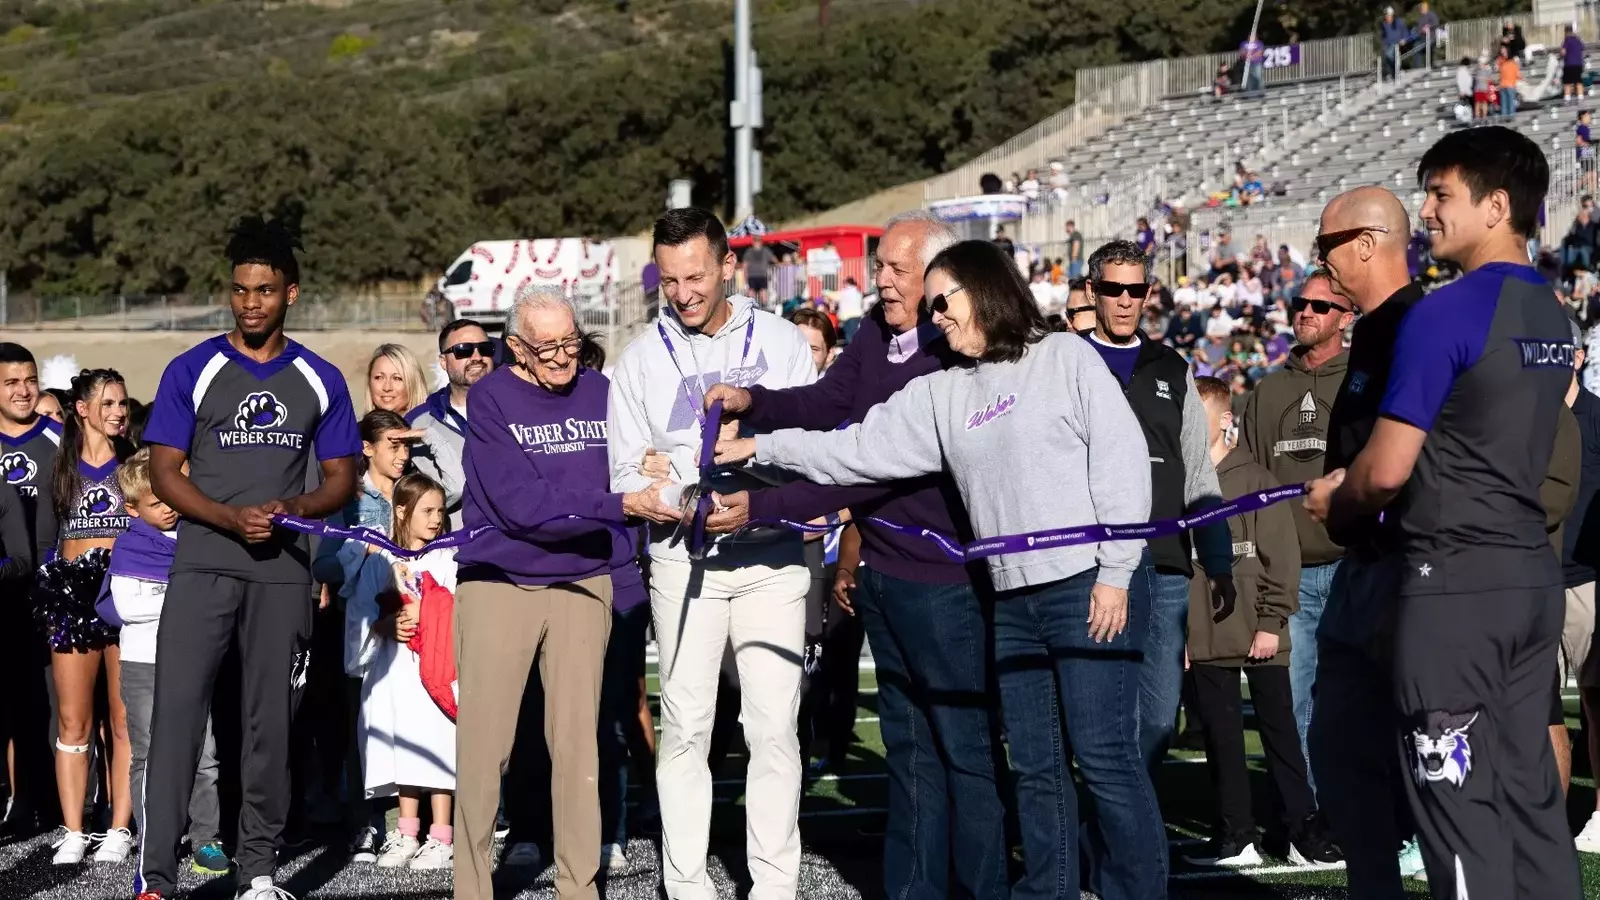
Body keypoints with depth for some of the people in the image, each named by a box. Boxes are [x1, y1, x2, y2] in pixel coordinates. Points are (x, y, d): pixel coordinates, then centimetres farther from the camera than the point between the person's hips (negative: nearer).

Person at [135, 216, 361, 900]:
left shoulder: (320, 381, 10)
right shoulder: (193, 371, 4)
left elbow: (342, 478, 12)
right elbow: (163, 472, 1)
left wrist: (295, 508, -10)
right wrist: (231, 518, -14)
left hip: (283, 569, 2)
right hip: (203, 563, -2)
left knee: (270, 718, 5)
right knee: (177, 709, -9)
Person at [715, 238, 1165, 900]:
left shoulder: (1066, 356, 0)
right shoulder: (940, 394, 15)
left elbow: (1120, 461, -6)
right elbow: (860, 448, 17)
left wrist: (1116, 573, -11)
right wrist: (763, 446, 13)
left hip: (1088, 589, -6)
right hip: (1011, 601, 6)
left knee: (1105, 757, -5)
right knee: (1034, 765, 9)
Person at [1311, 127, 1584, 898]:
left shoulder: (1443, 314, -16)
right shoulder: (1549, 314, 11)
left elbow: (1386, 471, -16)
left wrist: (1334, 505, 6)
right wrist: (1357, 484, 18)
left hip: (1454, 581, -8)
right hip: (1531, 575, 8)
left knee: (1460, 800, -2)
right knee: (1527, 787, 13)